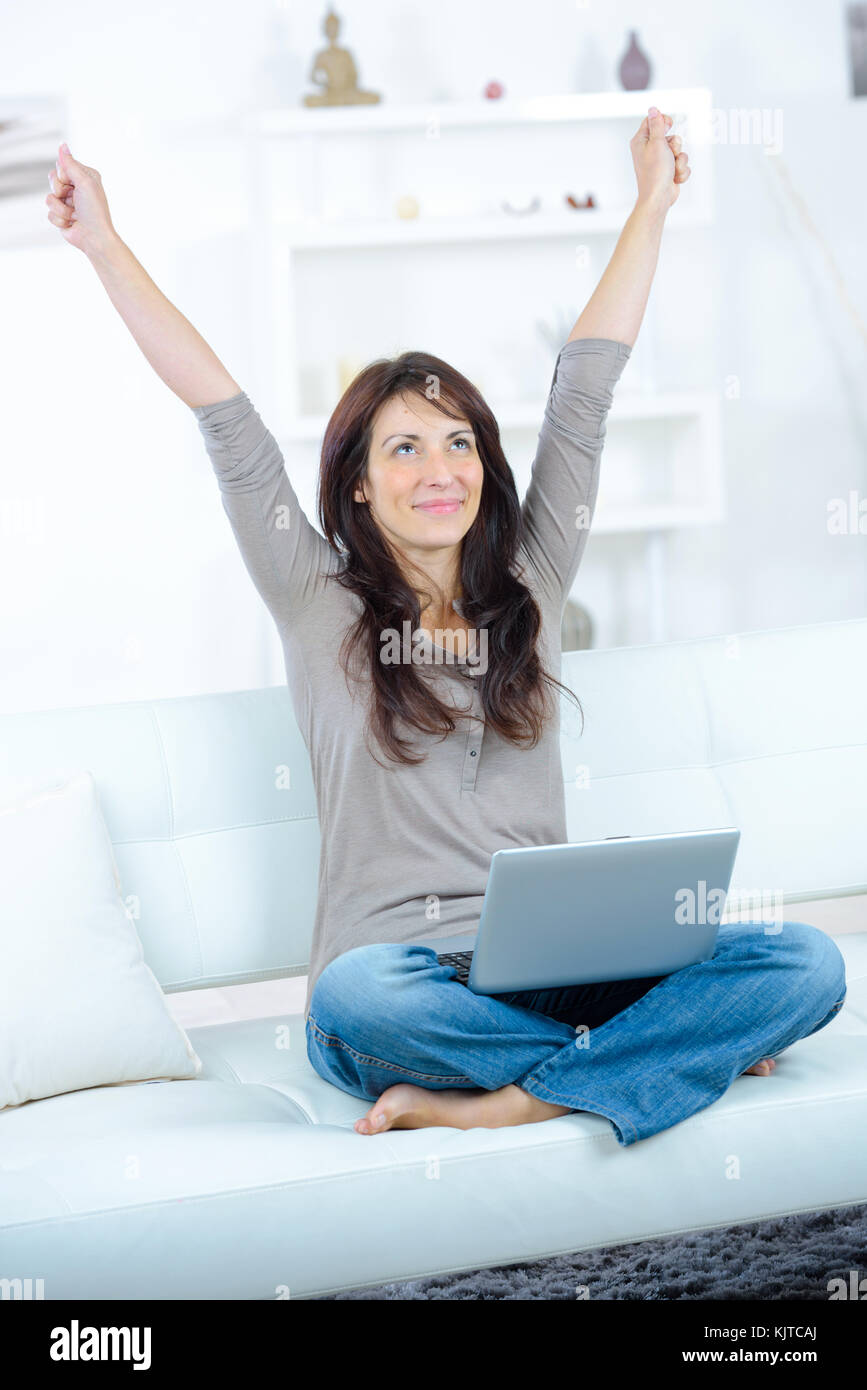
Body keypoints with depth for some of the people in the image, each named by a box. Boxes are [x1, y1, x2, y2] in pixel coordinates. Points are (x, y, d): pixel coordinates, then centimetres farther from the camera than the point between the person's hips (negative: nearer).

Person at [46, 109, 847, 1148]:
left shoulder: (528, 589, 16)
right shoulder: (319, 606, 8)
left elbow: (582, 388, 18)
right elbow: (226, 420, 3)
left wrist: (651, 204, 24)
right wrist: (105, 247, 1)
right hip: (400, 989, -3)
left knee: (805, 964, -21)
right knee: (356, 994, -41)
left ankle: (496, 1105, -26)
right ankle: (667, 1051, -21)